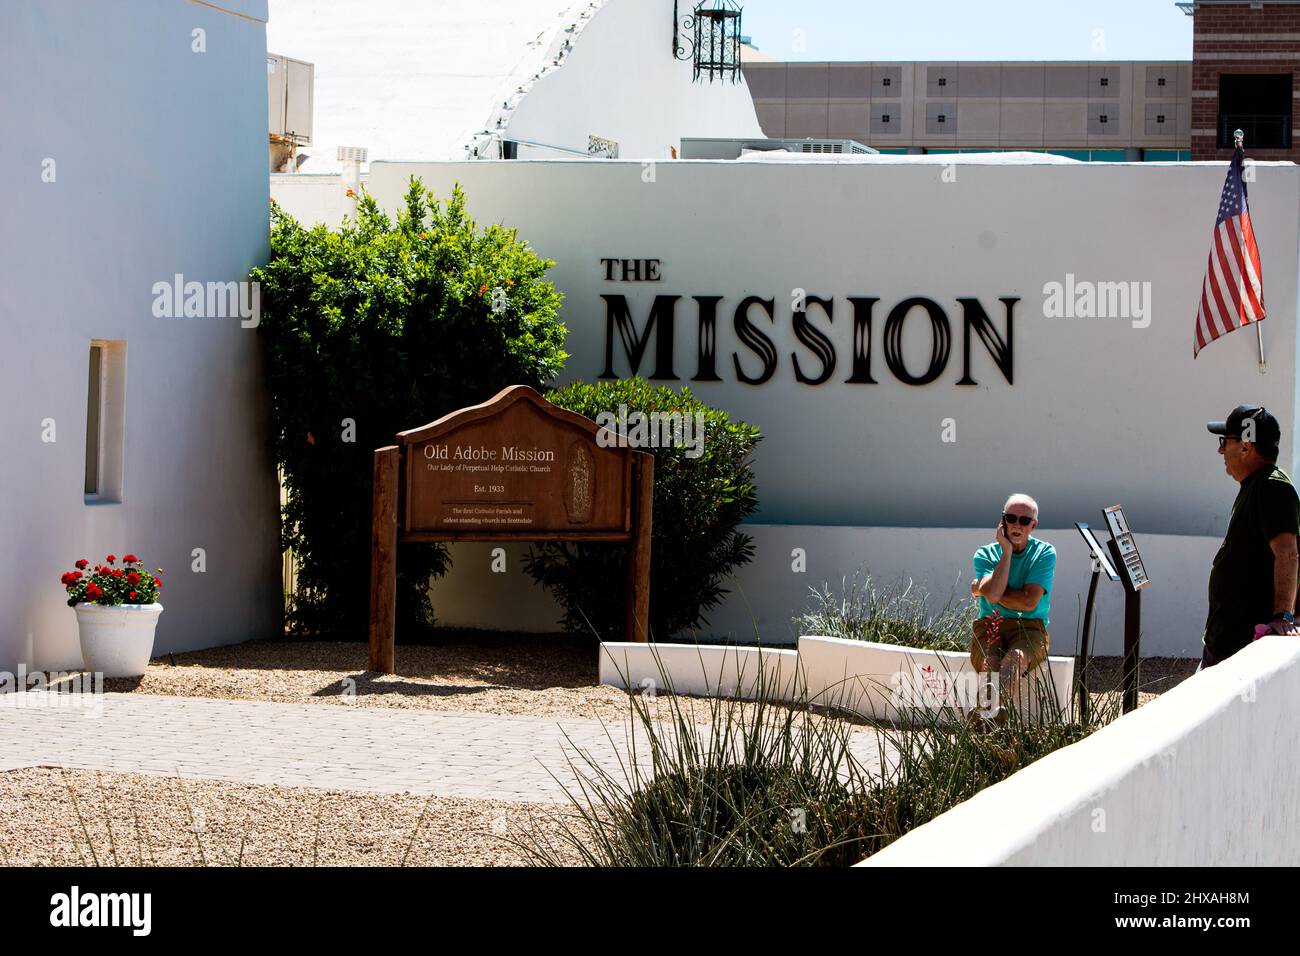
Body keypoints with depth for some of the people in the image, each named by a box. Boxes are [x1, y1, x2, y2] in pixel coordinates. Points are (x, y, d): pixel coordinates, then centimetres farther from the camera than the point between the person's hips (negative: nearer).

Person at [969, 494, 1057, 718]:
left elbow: (1029, 602, -9)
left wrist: (982, 589, -2)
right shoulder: (985, 554, 8)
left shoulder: (1044, 554, 4)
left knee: (1015, 658, -35)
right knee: (990, 662, -32)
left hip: (1029, 627, -2)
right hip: (989, 626, 2)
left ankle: (997, 715, -55)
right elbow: (993, 594, -12)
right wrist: (1007, 551, -6)